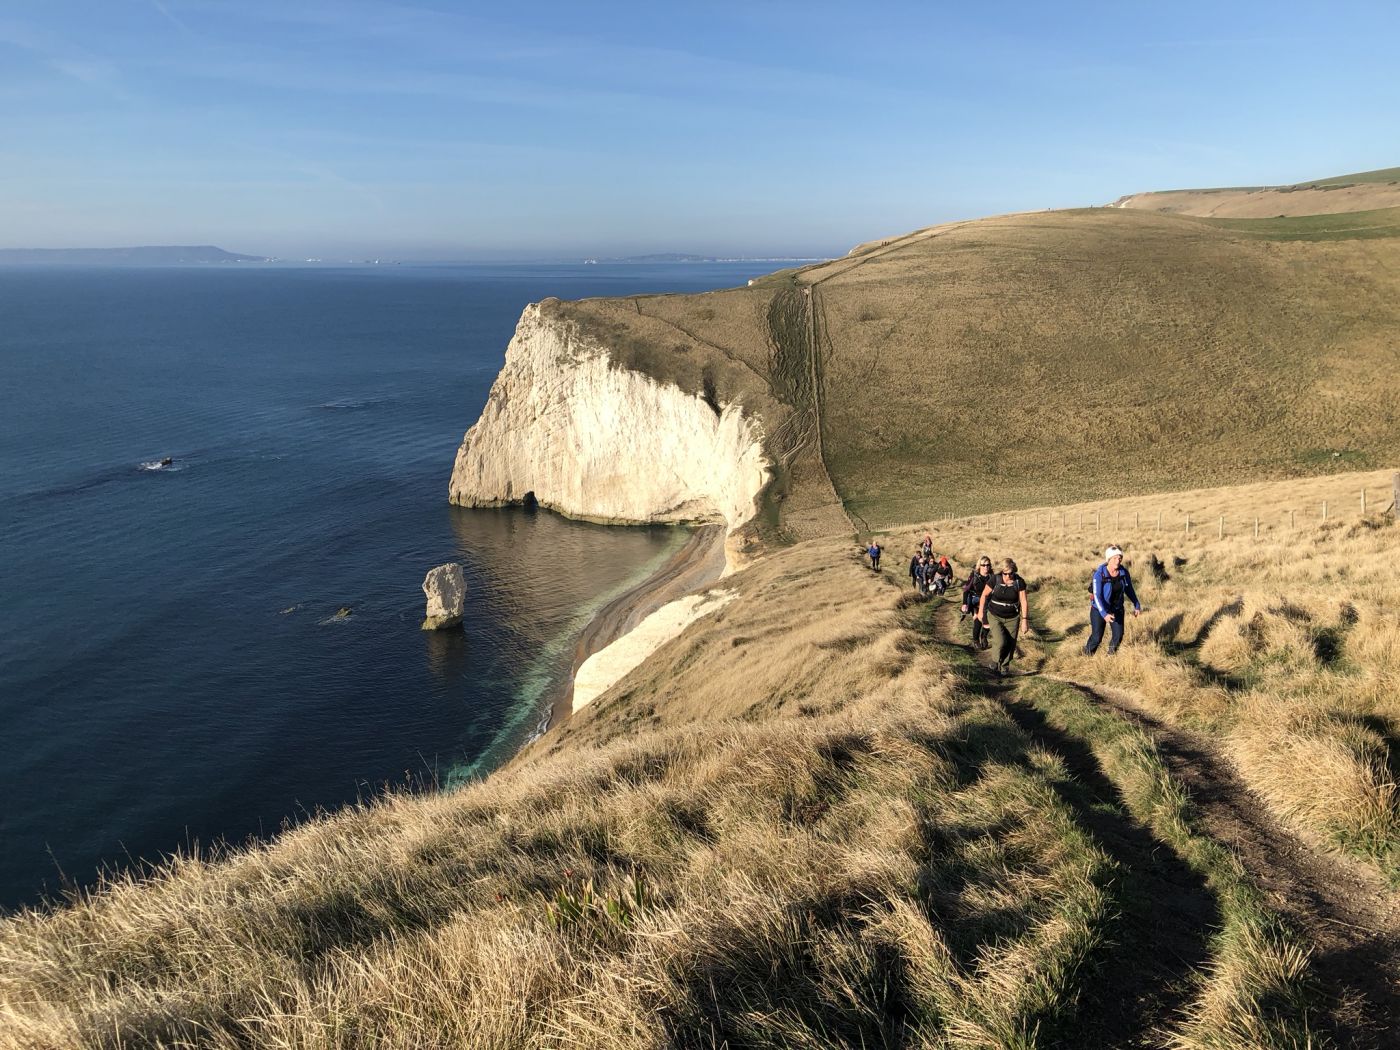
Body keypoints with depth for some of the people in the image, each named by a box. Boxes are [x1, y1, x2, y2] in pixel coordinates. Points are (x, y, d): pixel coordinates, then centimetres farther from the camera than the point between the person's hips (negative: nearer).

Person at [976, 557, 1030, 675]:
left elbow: (1024, 601, -5)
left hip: (1012, 619, 2)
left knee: (1010, 645, 5)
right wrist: (980, 611, 7)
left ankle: (1004, 667, 28)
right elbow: (984, 595, 0)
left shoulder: (1019, 582, -9)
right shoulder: (995, 580, -13)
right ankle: (996, 663, 10)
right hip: (995, 617, -2)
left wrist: (1025, 619, -8)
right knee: (1000, 642, -18)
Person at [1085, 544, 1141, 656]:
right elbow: (1097, 596, -28)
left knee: (1118, 635, -1)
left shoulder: (1124, 572, -10)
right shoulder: (1099, 574, -24)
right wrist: (1104, 614, -38)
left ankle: (1111, 655, 24)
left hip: (1117, 608, 4)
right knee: (1097, 637, -2)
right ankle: (1087, 655, 24)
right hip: (1100, 609, -4)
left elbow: (1129, 590, 7)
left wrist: (1137, 605, 14)